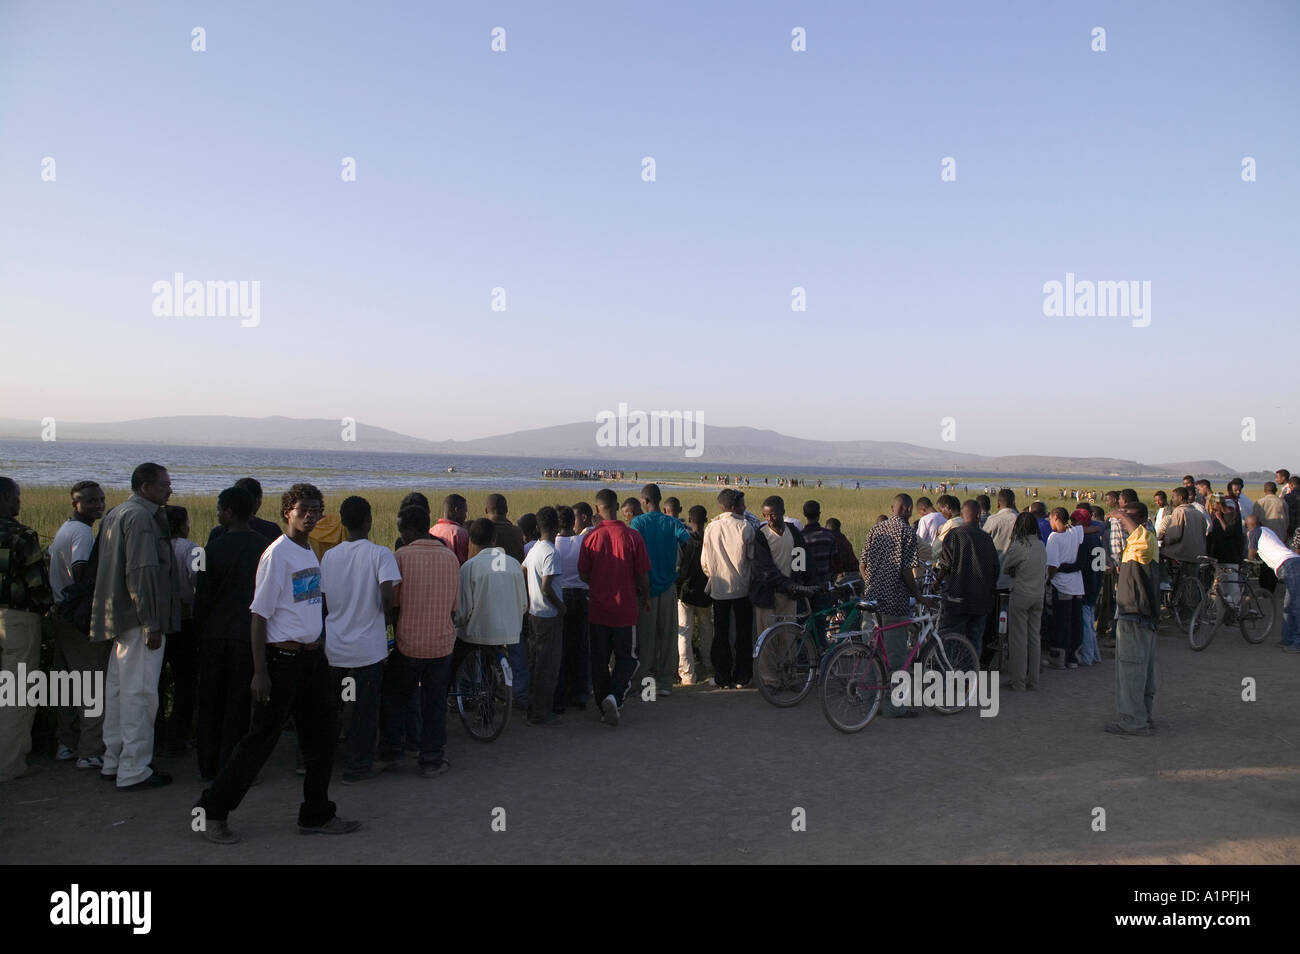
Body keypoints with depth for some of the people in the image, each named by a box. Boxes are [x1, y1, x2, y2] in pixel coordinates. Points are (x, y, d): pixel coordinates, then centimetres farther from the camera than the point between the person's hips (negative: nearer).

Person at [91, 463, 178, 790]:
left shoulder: (115, 514, 16)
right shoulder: (141, 518, -16)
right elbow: (142, 573, -22)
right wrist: (151, 624, -21)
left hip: (120, 619, 11)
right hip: (139, 620, -11)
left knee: (119, 690, 17)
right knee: (139, 695, -5)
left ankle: (114, 762, 27)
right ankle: (134, 771, 1)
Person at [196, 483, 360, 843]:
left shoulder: (311, 553, 11)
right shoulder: (277, 554, -13)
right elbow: (259, 615, -15)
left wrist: (319, 648, 15)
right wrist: (260, 672, -17)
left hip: (313, 657, 8)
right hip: (283, 660, -8)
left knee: (322, 738, 12)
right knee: (261, 741, 0)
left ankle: (316, 814, 24)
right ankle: (212, 810, 17)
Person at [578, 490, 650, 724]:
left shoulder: (590, 537, -8)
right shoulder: (633, 536, -10)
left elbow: (583, 575, -2)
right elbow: (643, 575, -5)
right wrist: (646, 597, 14)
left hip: (597, 608, 1)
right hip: (625, 608, -1)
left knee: (599, 660, 13)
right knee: (627, 657, 13)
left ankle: (605, 708, 19)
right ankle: (615, 696, -9)